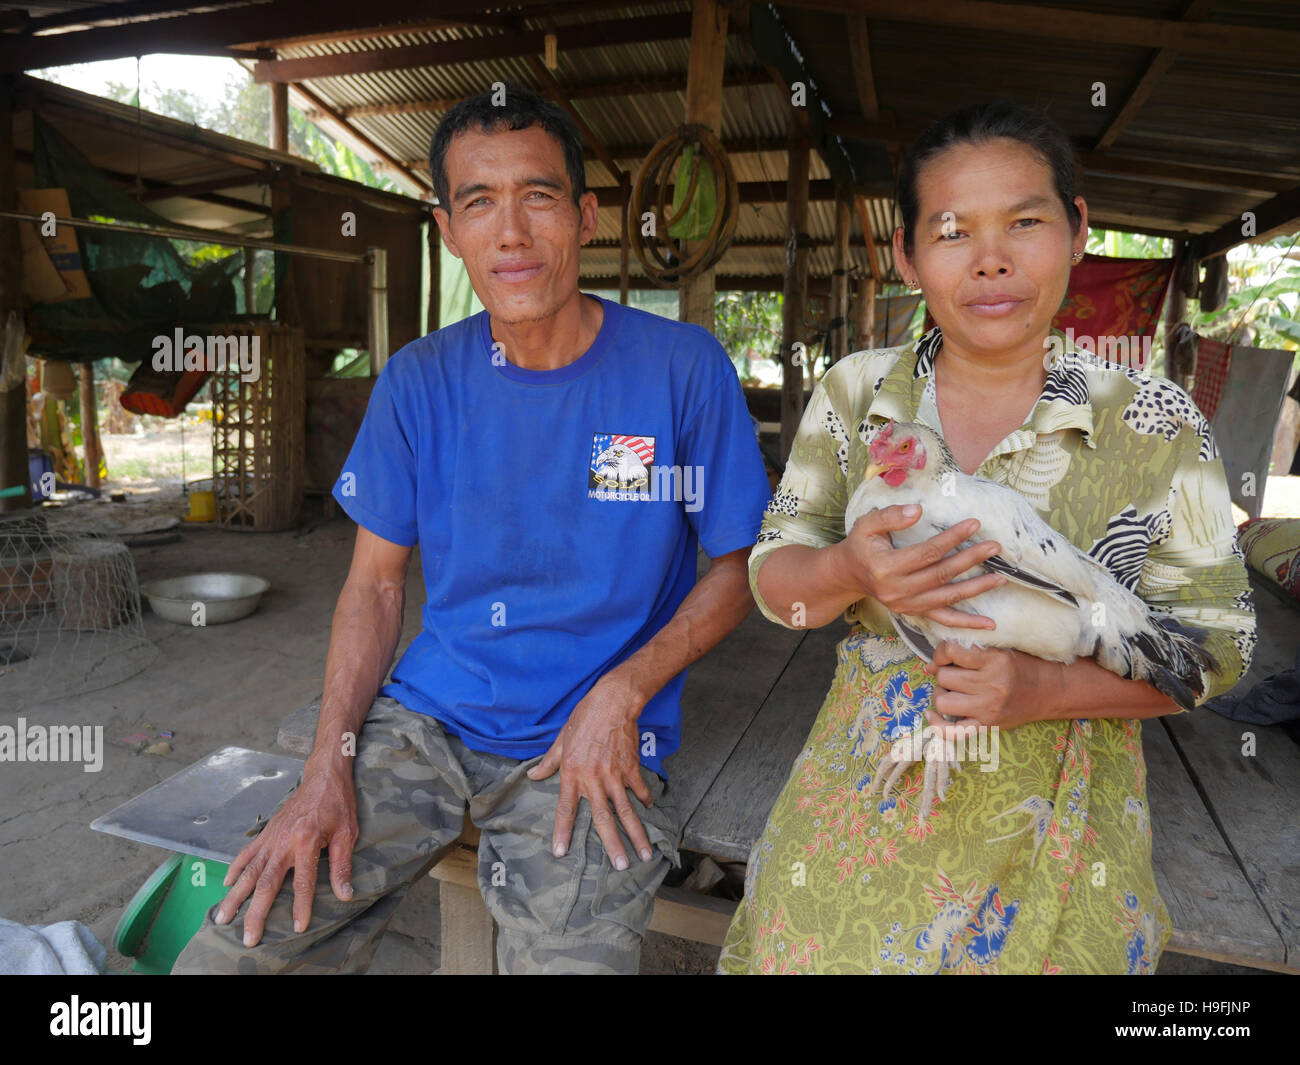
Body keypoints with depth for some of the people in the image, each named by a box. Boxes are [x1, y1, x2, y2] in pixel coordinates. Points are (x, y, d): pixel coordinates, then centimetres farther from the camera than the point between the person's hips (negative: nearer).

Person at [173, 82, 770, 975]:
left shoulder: (685, 368, -8)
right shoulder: (418, 382, 1)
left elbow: (735, 569, -1)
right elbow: (376, 583, 5)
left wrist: (622, 694, -16)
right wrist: (330, 766, -7)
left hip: (592, 745, -2)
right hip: (426, 720, 3)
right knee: (231, 952, -7)